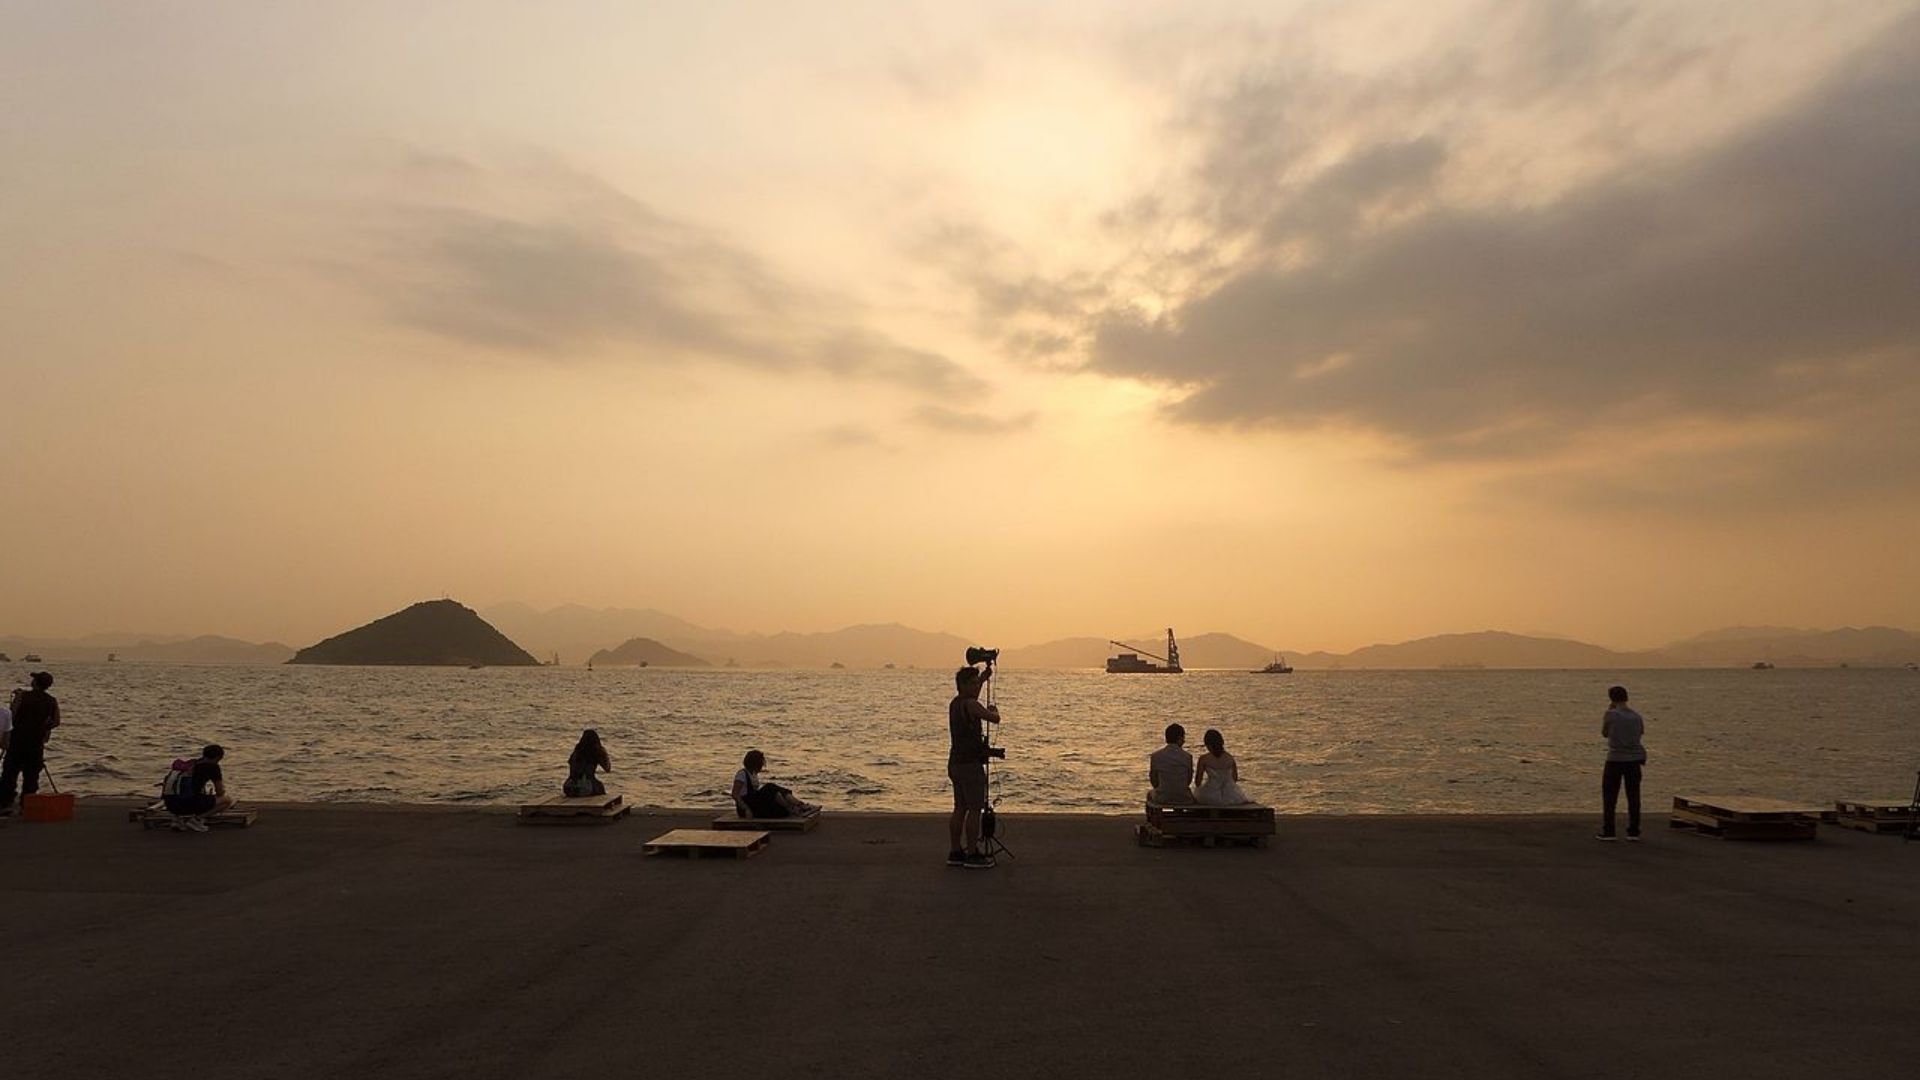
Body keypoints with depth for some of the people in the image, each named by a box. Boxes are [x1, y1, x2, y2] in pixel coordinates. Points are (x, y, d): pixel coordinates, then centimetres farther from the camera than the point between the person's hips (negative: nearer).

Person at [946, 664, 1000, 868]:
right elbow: (995, 719, -10)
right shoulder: (970, 704, -16)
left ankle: (955, 853, 17)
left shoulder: (955, 703, 12)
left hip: (956, 763, 9)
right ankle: (972, 855, 1)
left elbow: (972, 690, 35)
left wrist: (984, 676, 28)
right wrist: (993, 710, 11)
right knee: (975, 809, -2)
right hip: (970, 764, -9)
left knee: (960, 809, 13)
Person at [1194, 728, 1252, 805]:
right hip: (1230, 796, 3)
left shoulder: (1204, 759, -10)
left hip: (1210, 797, -3)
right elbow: (1235, 778, 10)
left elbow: (1198, 781, -5)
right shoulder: (1230, 758, -1)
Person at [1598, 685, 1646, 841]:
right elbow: (1641, 733, 13)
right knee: (1633, 796, 10)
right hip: (1634, 760, 4)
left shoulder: (1611, 715, -9)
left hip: (1615, 759, -4)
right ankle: (1633, 832, 13)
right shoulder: (1637, 717, 4)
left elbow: (1604, 733, 4)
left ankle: (1608, 831, 5)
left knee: (1609, 796, 5)